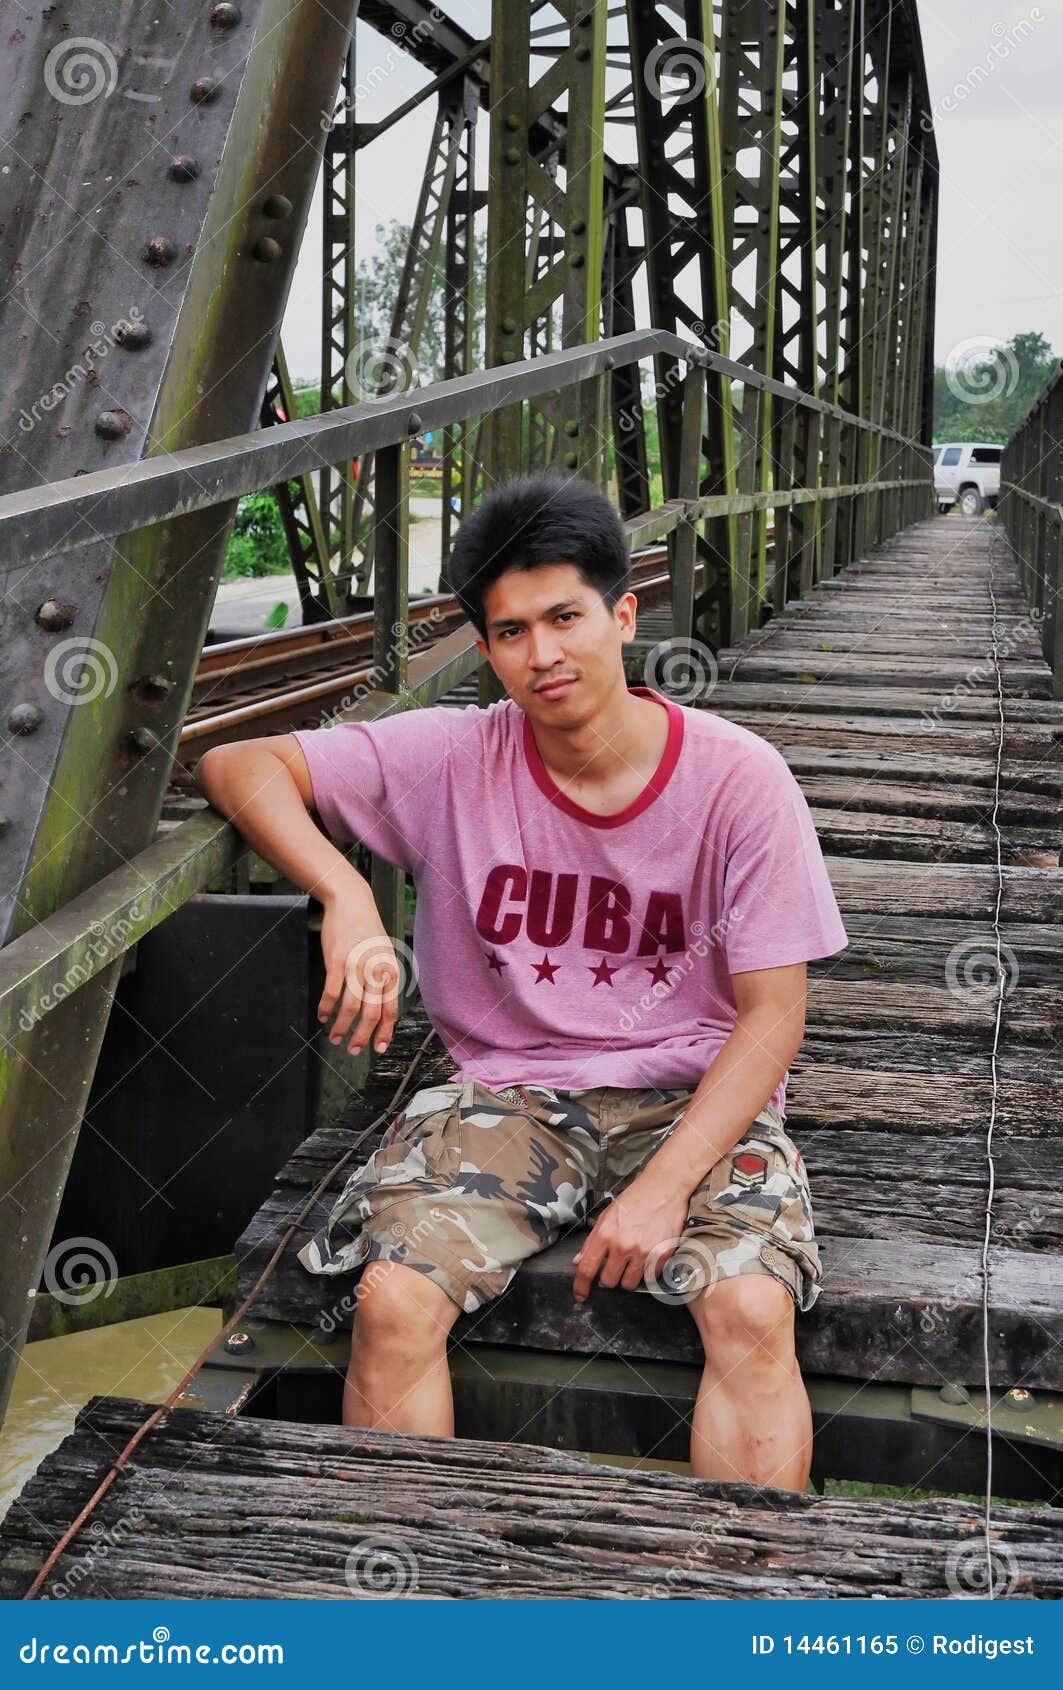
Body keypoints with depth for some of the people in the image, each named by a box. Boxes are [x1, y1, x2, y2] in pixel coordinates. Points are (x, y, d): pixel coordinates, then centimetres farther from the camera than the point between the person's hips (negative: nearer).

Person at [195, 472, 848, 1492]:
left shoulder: (737, 778, -8)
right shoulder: (452, 760, -5)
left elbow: (772, 1014, -7)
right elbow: (239, 765, -7)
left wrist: (666, 1184, -20)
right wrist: (346, 898, -26)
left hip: (696, 1100, -1)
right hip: (508, 1091, 1)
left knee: (755, 1311, -28)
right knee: (392, 1301, -22)